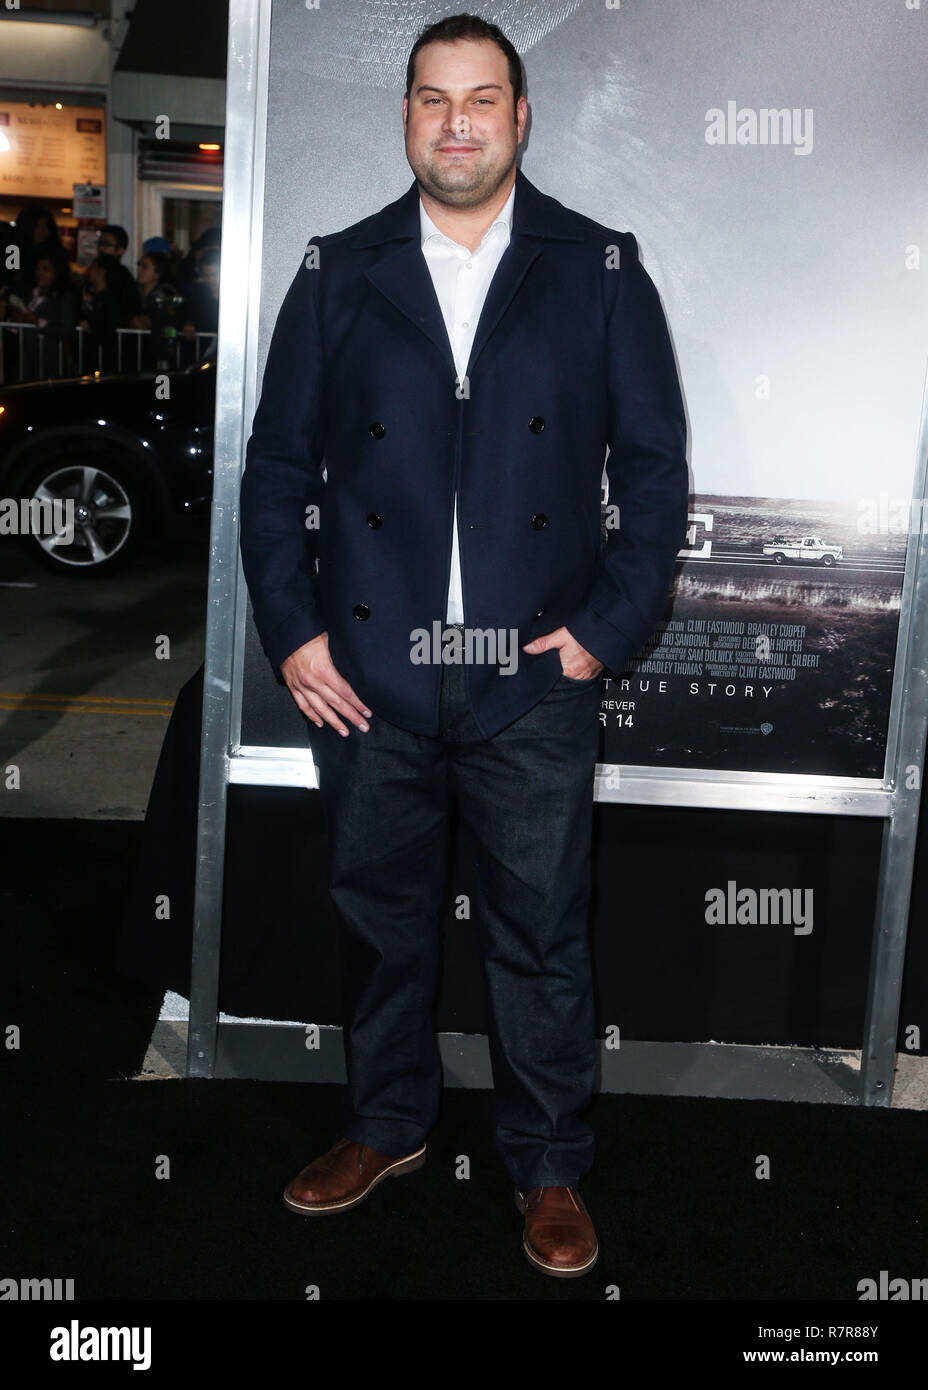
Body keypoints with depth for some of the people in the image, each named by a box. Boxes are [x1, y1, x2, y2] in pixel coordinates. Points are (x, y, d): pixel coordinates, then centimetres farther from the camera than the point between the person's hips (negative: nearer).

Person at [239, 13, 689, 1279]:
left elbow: (655, 467, 2)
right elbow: (278, 465, 6)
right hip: (365, 676, 2)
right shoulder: (338, 273, 6)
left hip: (532, 678, -1)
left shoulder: (601, 271, 2)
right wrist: (289, 630, -2)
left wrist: (607, 627, -7)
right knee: (378, 913, 16)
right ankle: (388, 1124, 37)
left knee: (541, 935, 8)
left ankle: (548, 1165, 27)